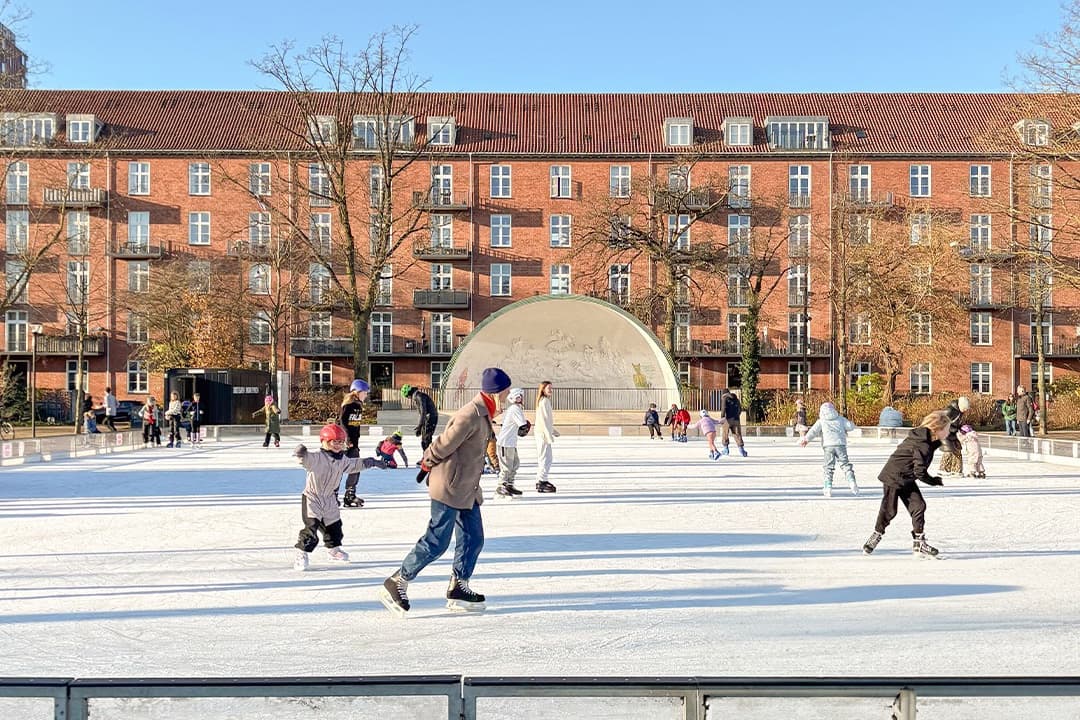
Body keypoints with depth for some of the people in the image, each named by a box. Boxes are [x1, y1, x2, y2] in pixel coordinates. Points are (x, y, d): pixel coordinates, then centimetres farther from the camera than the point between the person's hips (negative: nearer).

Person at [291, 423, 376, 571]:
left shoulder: (342, 460, 2)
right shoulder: (317, 458, -23)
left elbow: (355, 464, 19)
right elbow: (306, 459, -43)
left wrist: (372, 462, 26)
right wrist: (300, 453, -66)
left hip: (329, 500, 7)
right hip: (312, 499, -7)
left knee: (334, 526, 18)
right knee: (311, 527, -17)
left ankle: (333, 550, 41)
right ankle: (301, 555, -9)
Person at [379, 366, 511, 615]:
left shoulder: (483, 413, 11)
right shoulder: (471, 415, -22)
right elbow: (444, 444, -18)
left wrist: (429, 463, 18)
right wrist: (427, 464, -3)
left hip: (467, 489, 10)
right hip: (451, 488, -10)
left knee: (473, 539, 11)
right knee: (436, 543, -5)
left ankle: (458, 589, 20)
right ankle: (395, 584, 4)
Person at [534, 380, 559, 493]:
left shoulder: (544, 401, 15)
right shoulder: (544, 401, -15)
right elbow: (544, 419, -20)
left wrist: (553, 431, 29)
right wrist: (549, 435, -21)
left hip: (543, 433, 10)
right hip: (543, 434, -10)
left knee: (542, 458, 17)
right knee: (546, 458, -9)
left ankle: (541, 481, 24)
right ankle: (541, 483, -8)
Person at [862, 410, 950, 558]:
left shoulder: (927, 440, 2)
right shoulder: (923, 445, -27)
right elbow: (920, 472, -24)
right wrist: (935, 481, -8)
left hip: (907, 479, 9)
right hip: (893, 477, -9)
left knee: (918, 506, 0)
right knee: (889, 510, 3)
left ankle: (918, 543, 3)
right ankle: (876, 535, 25)